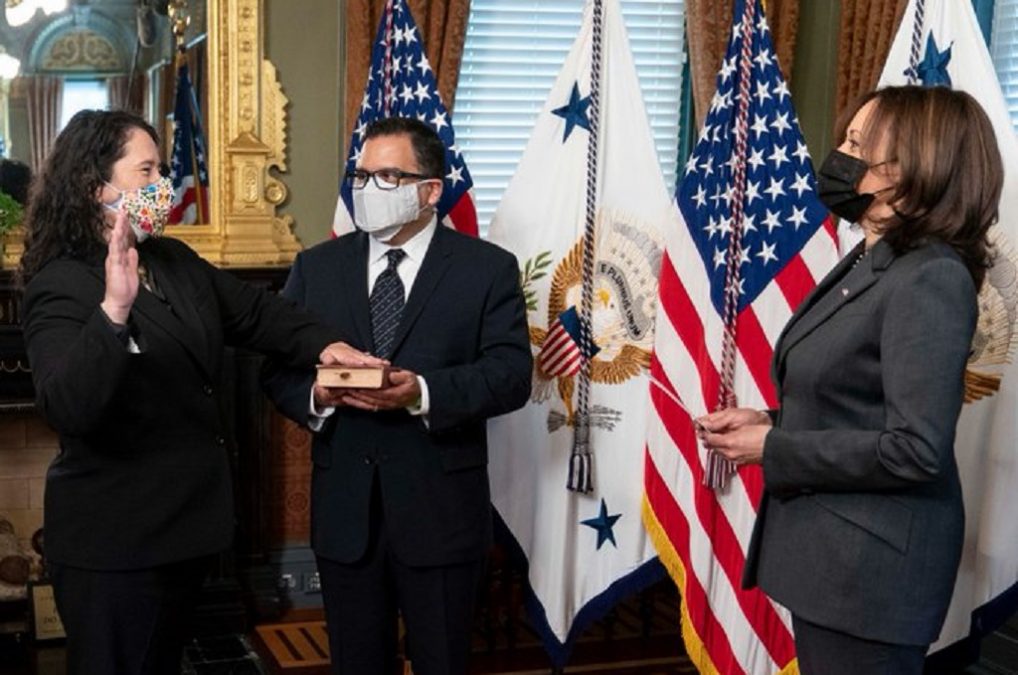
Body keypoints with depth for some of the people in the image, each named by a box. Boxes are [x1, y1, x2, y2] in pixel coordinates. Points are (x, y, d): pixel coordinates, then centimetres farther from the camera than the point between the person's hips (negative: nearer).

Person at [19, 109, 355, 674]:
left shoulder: (177, 262, 8)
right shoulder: (60, 287, -18)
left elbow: (254, 312, 14)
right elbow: (67, 410, -32)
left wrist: (324, 346, -4)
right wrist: (113, 309, -45)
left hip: (186, 527, 8)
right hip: (114, 543, -8)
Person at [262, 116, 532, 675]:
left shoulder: (488, 268, -1)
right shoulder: (316, 267, 9)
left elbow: (512, 373, -10)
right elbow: (277, 369, 6)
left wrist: (424, 392, -25)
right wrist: (316, 393, -17)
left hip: (440, 511, -3)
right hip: (344, 509, 3)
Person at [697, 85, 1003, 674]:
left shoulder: (929, 280, -20)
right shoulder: (868, 264, 10)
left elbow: (915, 448, -25)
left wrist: (773, 449, -18)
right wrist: (770, 421, 1)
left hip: (869, 566, -9)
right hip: (829, 551, 9)